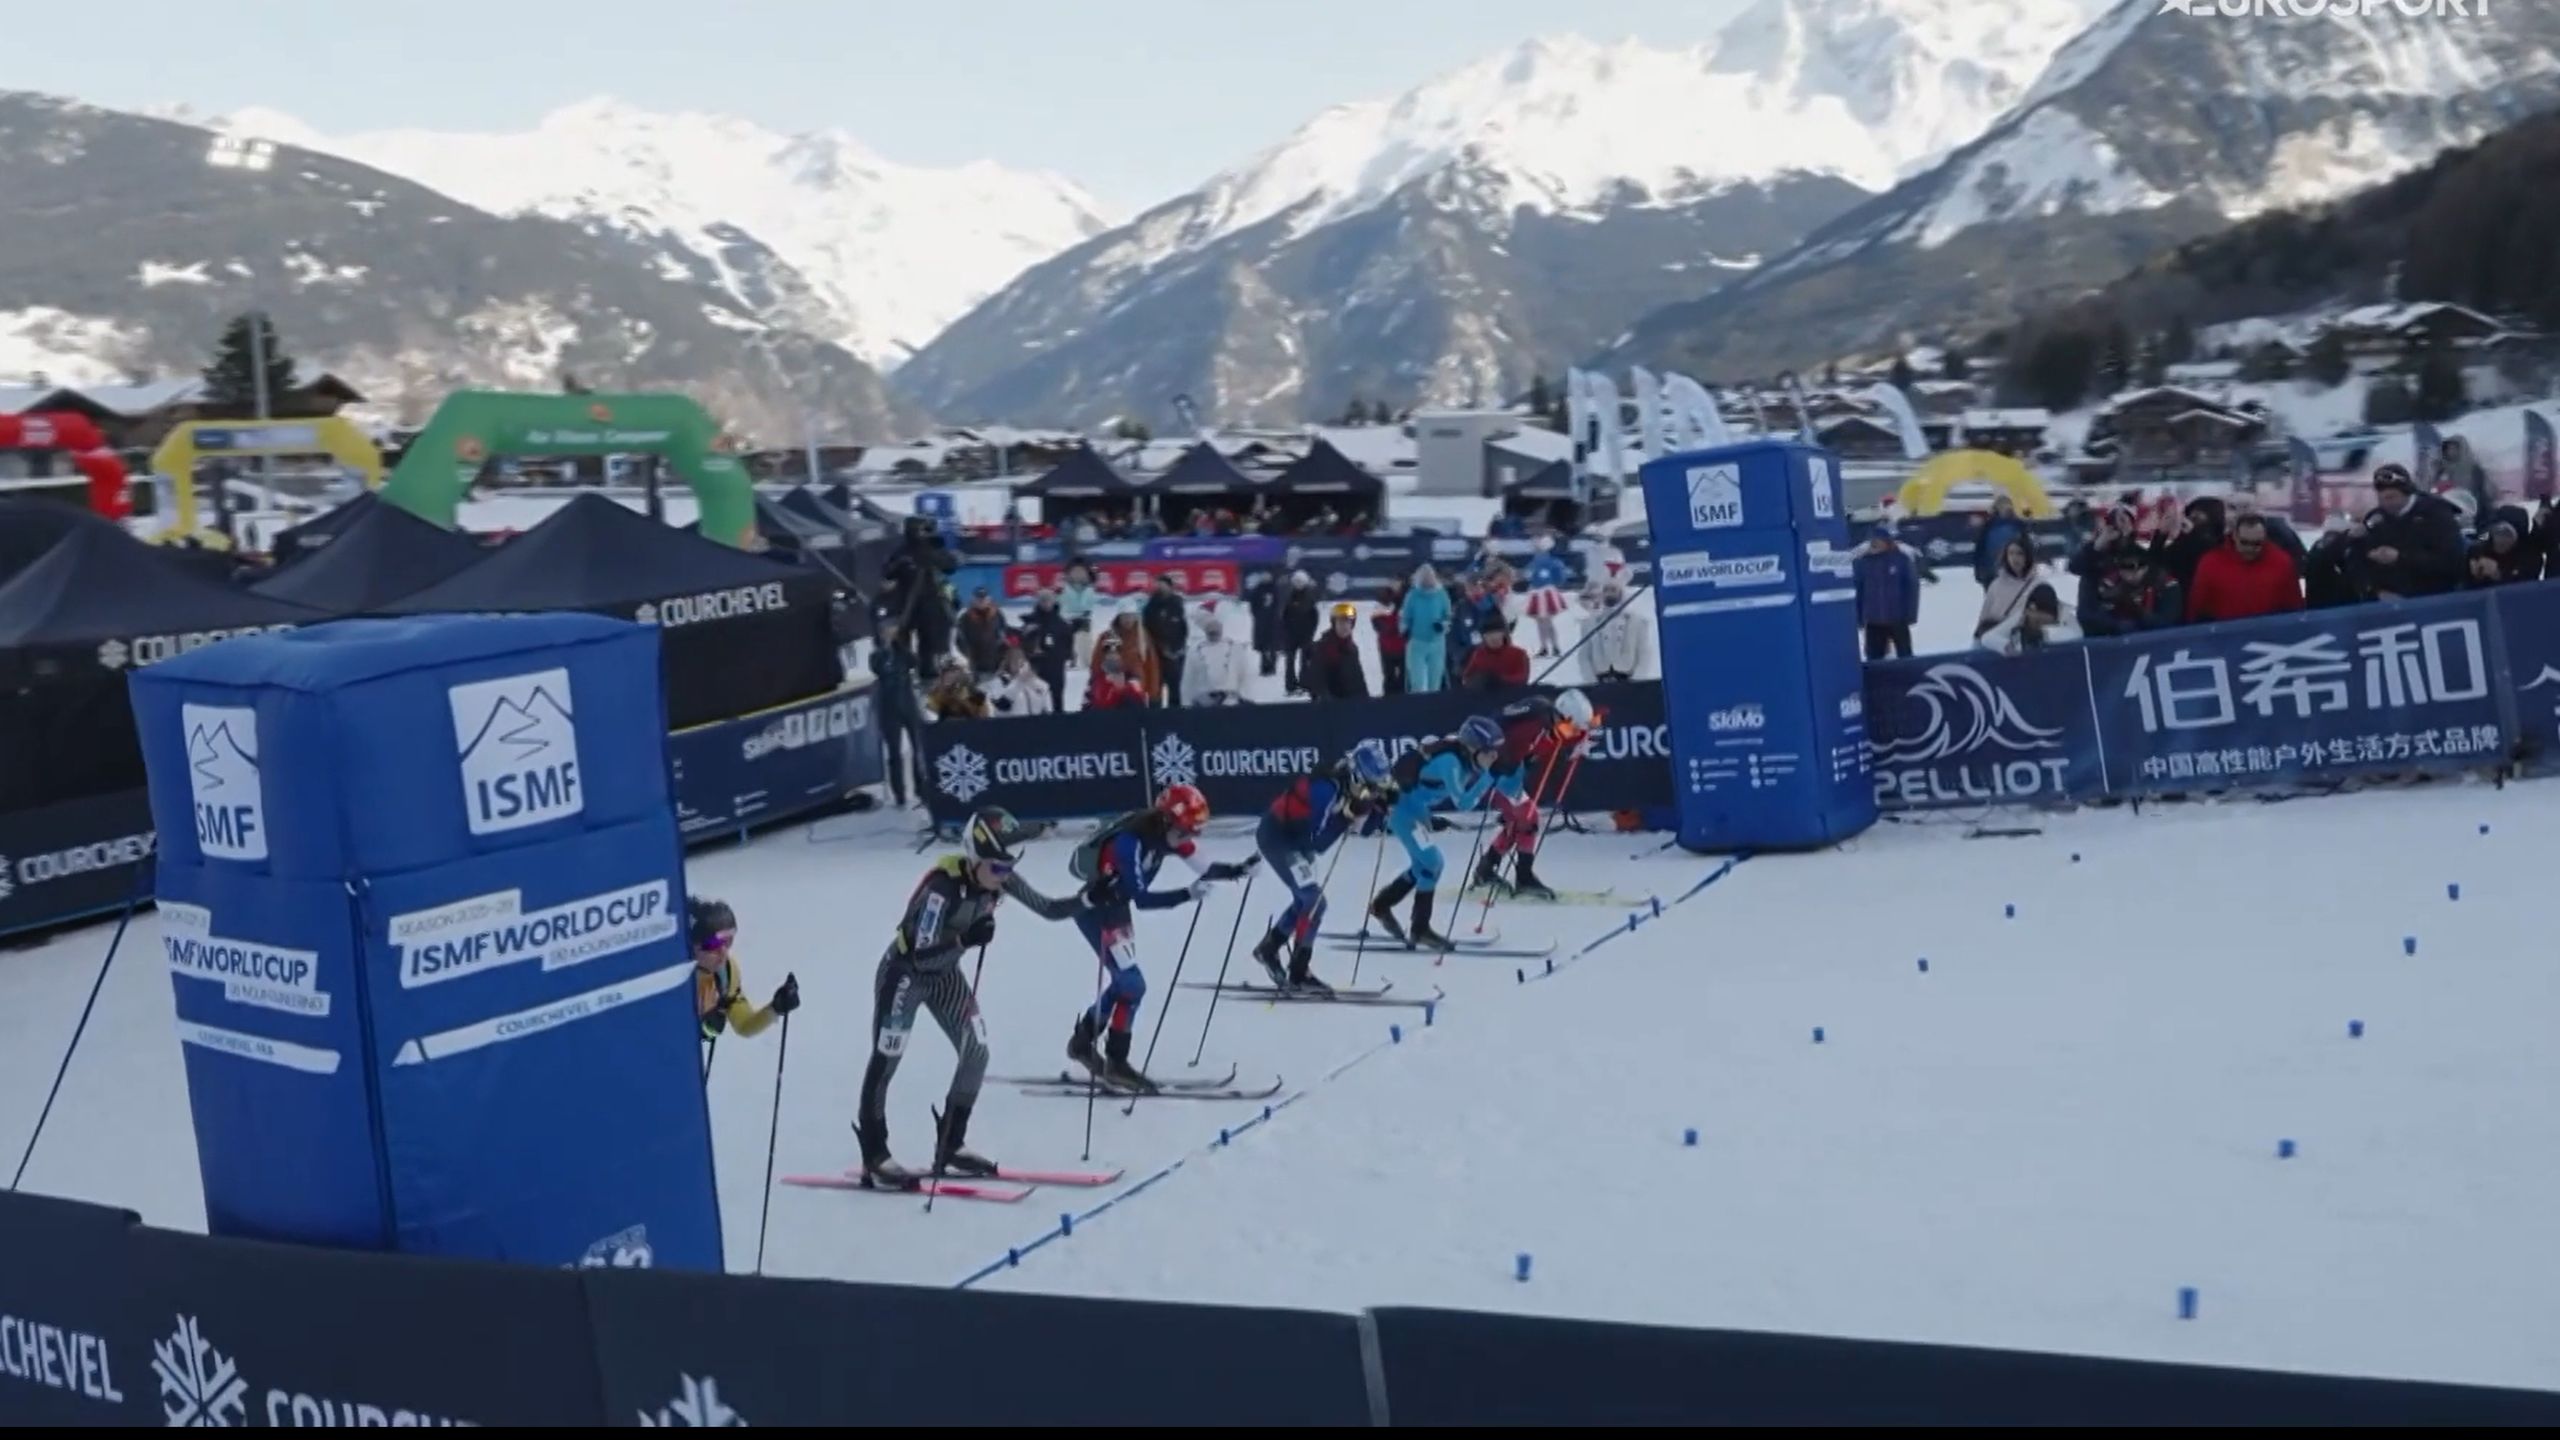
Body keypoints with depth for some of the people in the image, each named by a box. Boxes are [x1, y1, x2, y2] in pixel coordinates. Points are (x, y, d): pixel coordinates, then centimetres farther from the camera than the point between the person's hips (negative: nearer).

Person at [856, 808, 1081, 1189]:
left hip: (944, 973, 7)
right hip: (904, 973, -7)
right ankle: (874, 1158, 6)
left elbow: (1047, 908, -5)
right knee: (886, 1060, -5)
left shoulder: (1000, 879, -14)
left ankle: (950, 1146, 13)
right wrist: (965, 940, -47)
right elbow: (922, 957, -34)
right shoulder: (943, 885, -34)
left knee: (977, 1052, 0)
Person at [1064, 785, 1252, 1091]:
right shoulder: (1130, 841, -32)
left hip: (1118, 907, 9)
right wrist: (1187, 895, -43)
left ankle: (1082, 1041, 36)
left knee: (1124, 981, 18)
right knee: (1132, 984, -11)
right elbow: (1141, 898, -34)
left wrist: (1236, 870, -23)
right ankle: (1116, 1064, 1)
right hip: (1096, 912, -9)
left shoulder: (1167, 833, -9)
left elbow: (1203, 868, -6)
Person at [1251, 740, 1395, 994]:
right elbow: (1317, 841, -33)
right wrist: (1348, 812, -37)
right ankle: (1298, 973, -5)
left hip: (1298, 841, 10)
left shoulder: (1352, 787, -7)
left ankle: (1268, 948, 38)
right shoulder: (1327, 787, -31)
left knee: (1305, 899, 22)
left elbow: (1367, 828, -1)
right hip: (1277, 838, -10)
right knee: (1314, 900, -15)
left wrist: (1381, 806, -16)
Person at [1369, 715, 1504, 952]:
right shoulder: (1449, 761, -30)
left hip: (1418, 809, 9)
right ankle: (1420, 930, -4)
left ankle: (1381, 906, 36)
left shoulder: (1467, 758, -5)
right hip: (1402, 807, -9)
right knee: (1432, 862, -14)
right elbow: (1462, 803, -33)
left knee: (1424, 865, 18)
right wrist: (1488, 775, -34)